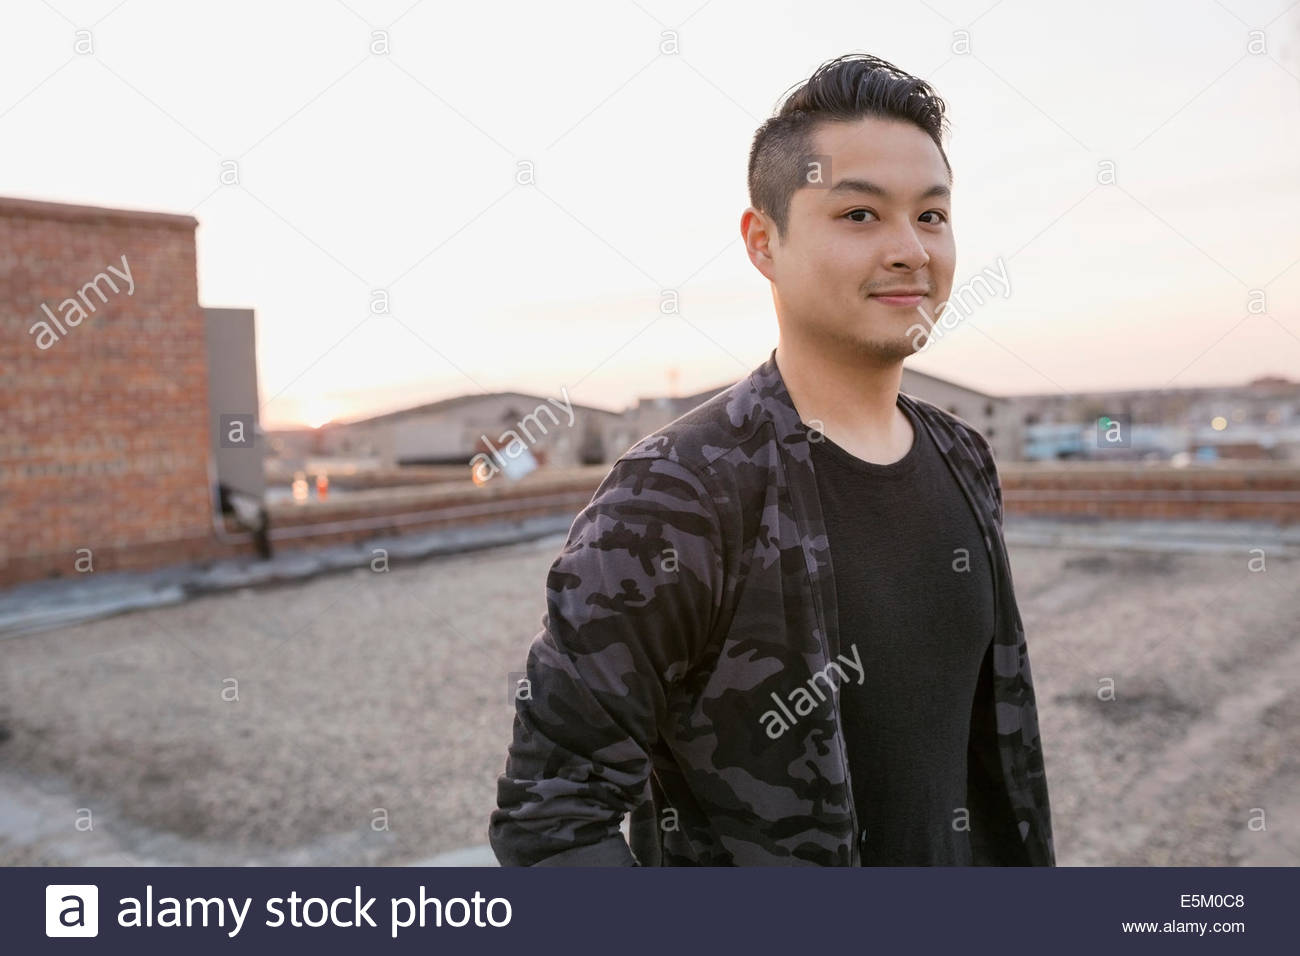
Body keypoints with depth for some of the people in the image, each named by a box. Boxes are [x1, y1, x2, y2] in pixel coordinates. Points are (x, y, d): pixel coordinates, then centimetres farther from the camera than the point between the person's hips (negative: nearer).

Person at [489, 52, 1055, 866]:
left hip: (950, 856, 6)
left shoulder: (963, 461, -3)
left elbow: (995, 724, 8)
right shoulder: (673, 497, -25)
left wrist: (1030, 857, 10)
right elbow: (553, 806, -25)